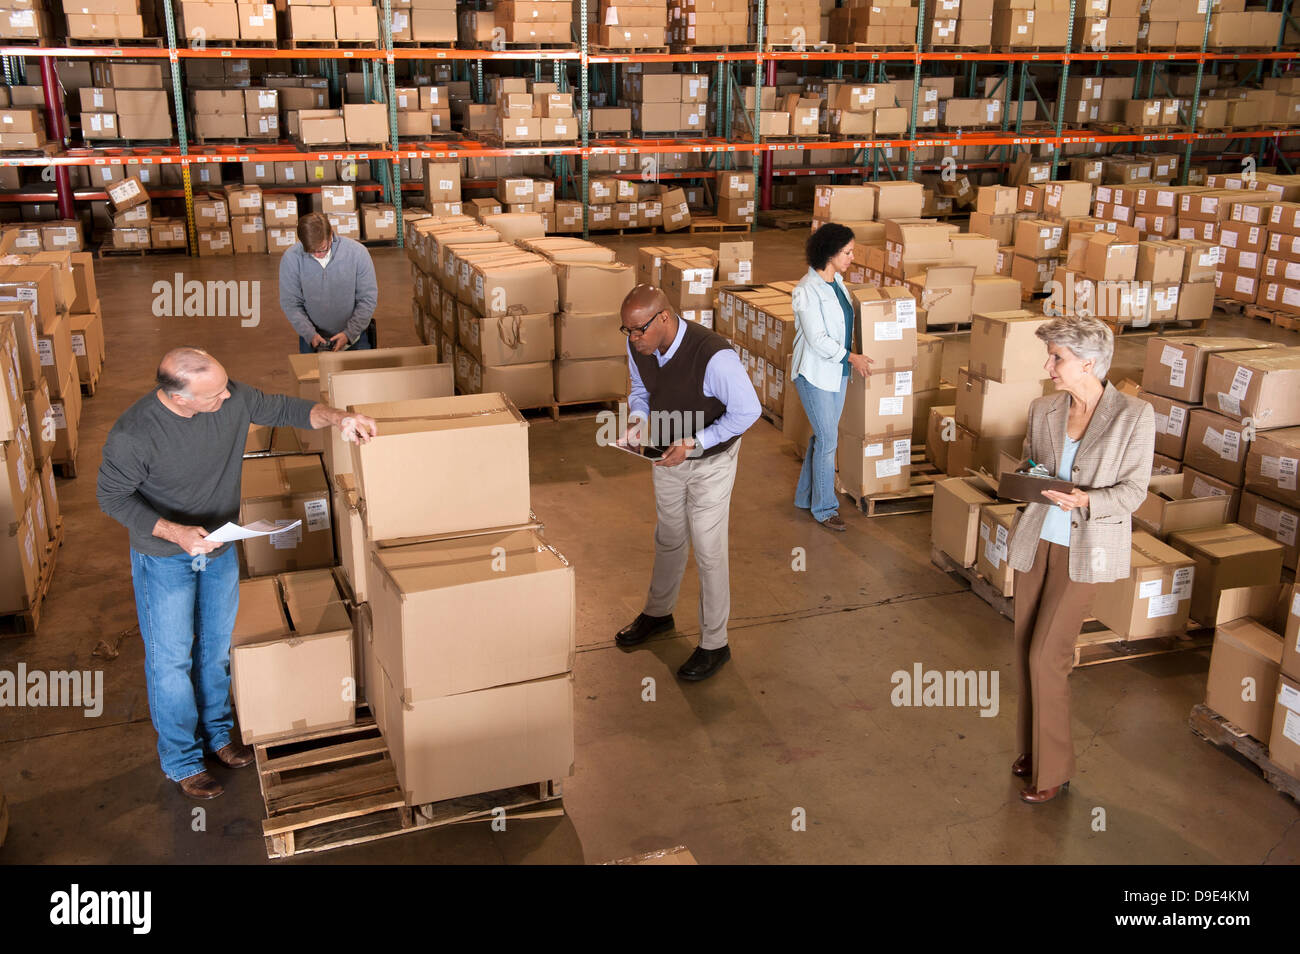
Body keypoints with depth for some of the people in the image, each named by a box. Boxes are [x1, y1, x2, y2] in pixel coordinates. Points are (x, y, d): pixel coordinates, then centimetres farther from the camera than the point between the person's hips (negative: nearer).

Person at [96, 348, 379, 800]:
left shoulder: (230, 397, -19)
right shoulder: (133, 434, -30)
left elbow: (282, 408, -2)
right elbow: (112, 496, -17)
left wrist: (336, 418, -18)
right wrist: (174, 532, -30)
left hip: (220, 549, 5)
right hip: (164, 559, -4)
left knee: (216, 648, 20)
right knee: (171, 660, 6)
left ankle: (216, 732, 41)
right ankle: (182, 761, 26)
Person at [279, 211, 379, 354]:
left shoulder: (357, 252, -17)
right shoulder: (291, 257, -15)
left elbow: (368, 298, -11)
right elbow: (290, 303, -8)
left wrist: (349, 333, -18)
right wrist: (309, 334, -19)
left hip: (354, 337, 0)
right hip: (312, 338, 0)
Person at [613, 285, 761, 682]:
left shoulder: (714, 356, -34)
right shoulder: (638, 346, -13)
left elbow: (747, 410, -23)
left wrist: (693, 444, -28)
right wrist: (639, 419, -15)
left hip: (711, 460, -6)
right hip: (667, 455, 6)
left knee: (708, 551, 3)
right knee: (668, 539, 24)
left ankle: (714, 644, 19)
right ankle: (658, 612, 47)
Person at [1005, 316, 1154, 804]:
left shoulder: (1135, 416, -11)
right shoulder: (1043, 411, 2)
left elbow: (1133, 489, -8)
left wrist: (1086, 500, -25)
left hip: (1083, 550, -5)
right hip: (1036, 539, 5)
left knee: (1045, 656, -5)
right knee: (1026, 650, 11)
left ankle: (1053, 769, 12)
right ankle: (1033, 747, 31)